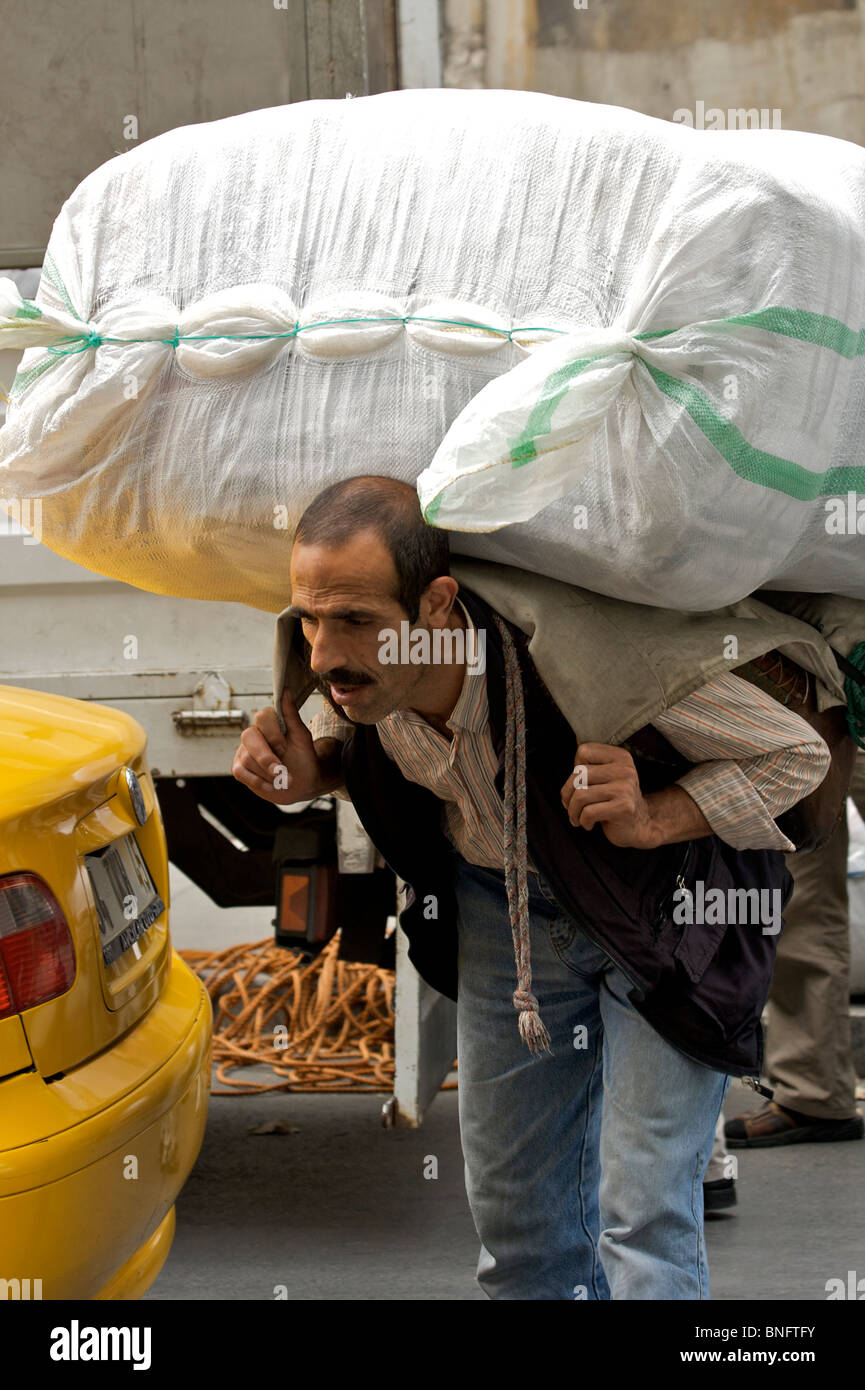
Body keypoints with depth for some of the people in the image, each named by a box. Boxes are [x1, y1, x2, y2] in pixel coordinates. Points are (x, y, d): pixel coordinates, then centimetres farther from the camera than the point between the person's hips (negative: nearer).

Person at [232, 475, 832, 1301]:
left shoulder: (582, 659, -38)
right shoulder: (357, 680, -22)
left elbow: (797, 753, -23)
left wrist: (653, 820, -37)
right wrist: (307, 776, -16)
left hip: (664, 918, -5)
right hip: (502, 905, 5)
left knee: (643, 1213, -11)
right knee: (513, 1202, 12)